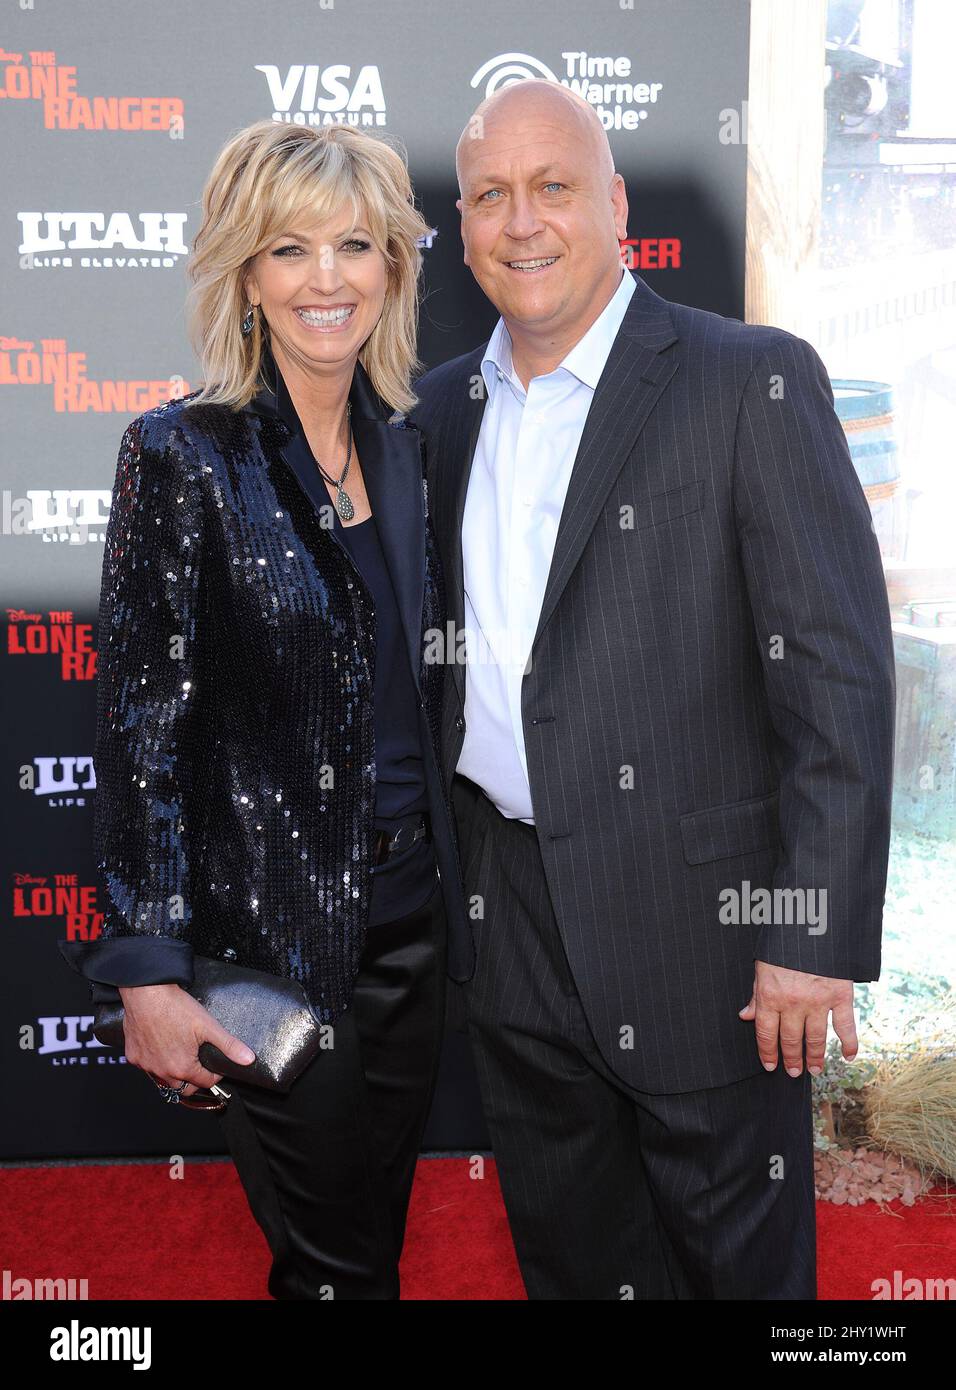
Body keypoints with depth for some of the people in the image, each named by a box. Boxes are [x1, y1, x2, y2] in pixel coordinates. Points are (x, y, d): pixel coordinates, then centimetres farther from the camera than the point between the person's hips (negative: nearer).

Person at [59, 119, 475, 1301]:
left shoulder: (401, 445, 5)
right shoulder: (183, 456, -11)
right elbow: (141, 726, -13)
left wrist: (443, 879, 12)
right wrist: (147, 970, -15)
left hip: (409, 914, 5)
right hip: (271, 931, -5)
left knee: (378, 1238, 19)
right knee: (329, 1261, 9)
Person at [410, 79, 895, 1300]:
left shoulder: (753, 382, -10)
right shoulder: (442, 409, 8)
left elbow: (840, 671, -14)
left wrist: (816, 936, -17)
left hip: (696, 920, -5)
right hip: (508, 915, 6)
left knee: (737, 1256, 13)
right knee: (562, 1249, 21)